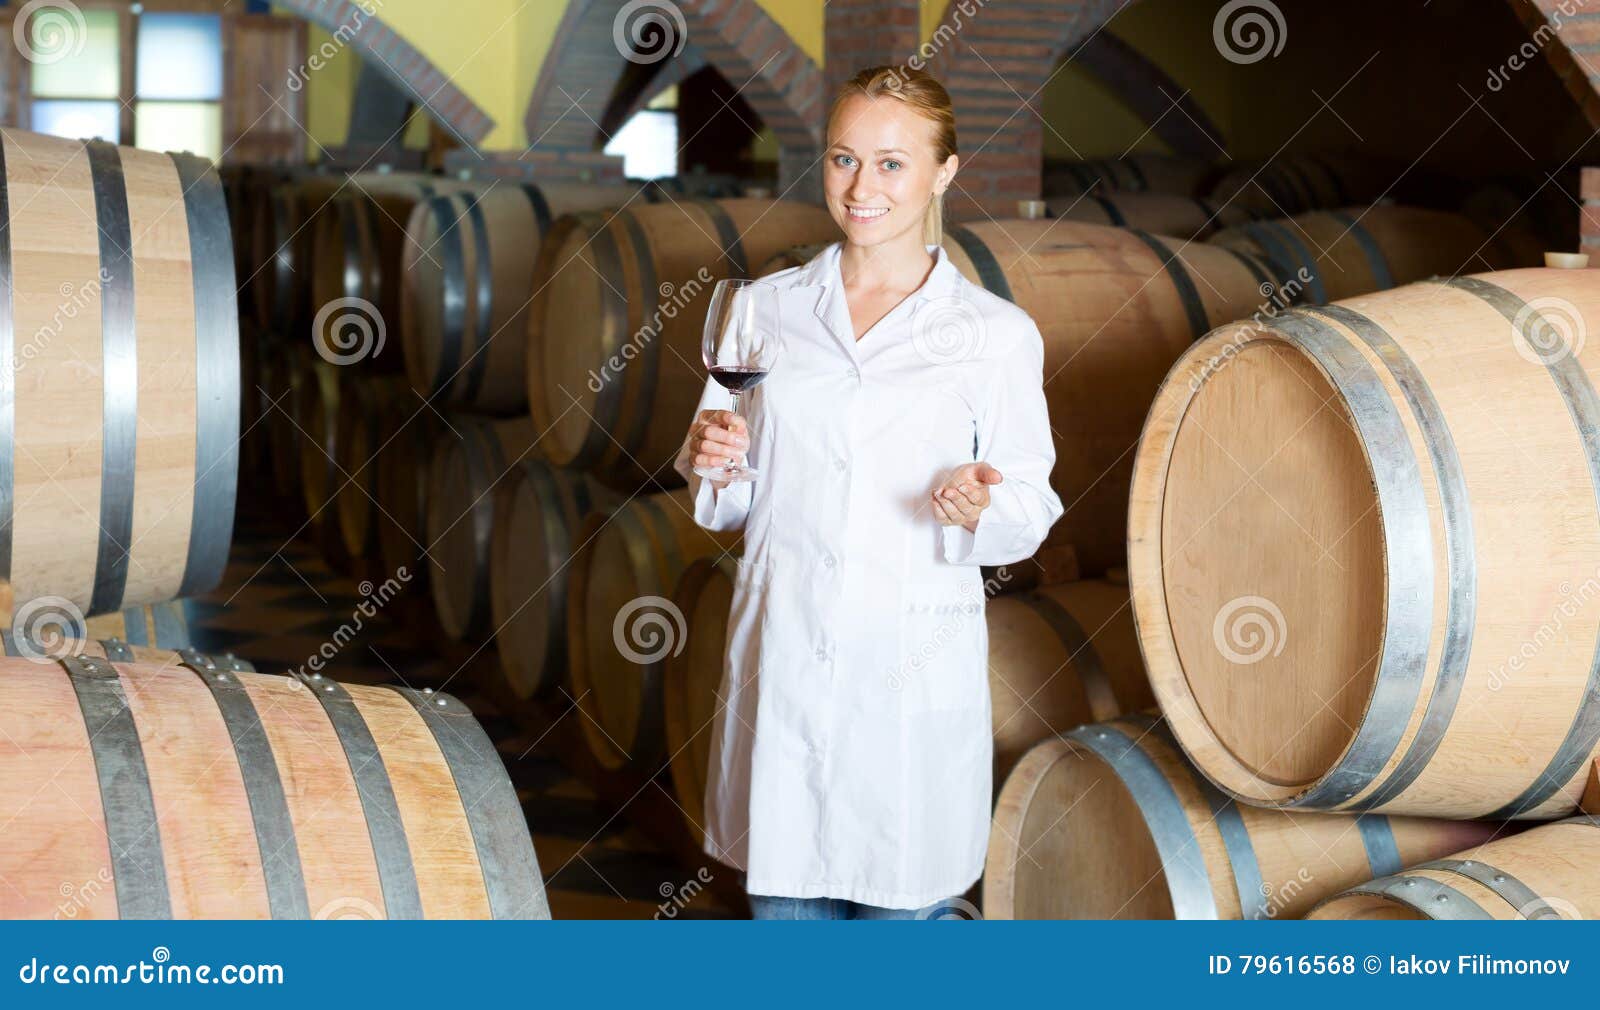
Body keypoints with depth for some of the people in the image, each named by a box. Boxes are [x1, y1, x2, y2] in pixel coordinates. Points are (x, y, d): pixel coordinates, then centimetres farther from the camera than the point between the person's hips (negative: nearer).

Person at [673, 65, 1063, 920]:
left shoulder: (998, 335, -3)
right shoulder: (768, 308, 5)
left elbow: (1029, 516, 1)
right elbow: (728, 507, 11)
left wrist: (981, 509, -19)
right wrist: (710, 459, -10)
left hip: (917, 665, -2)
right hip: (782, 655, 3)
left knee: (899, 904, 7)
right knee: (782, 902, 12)